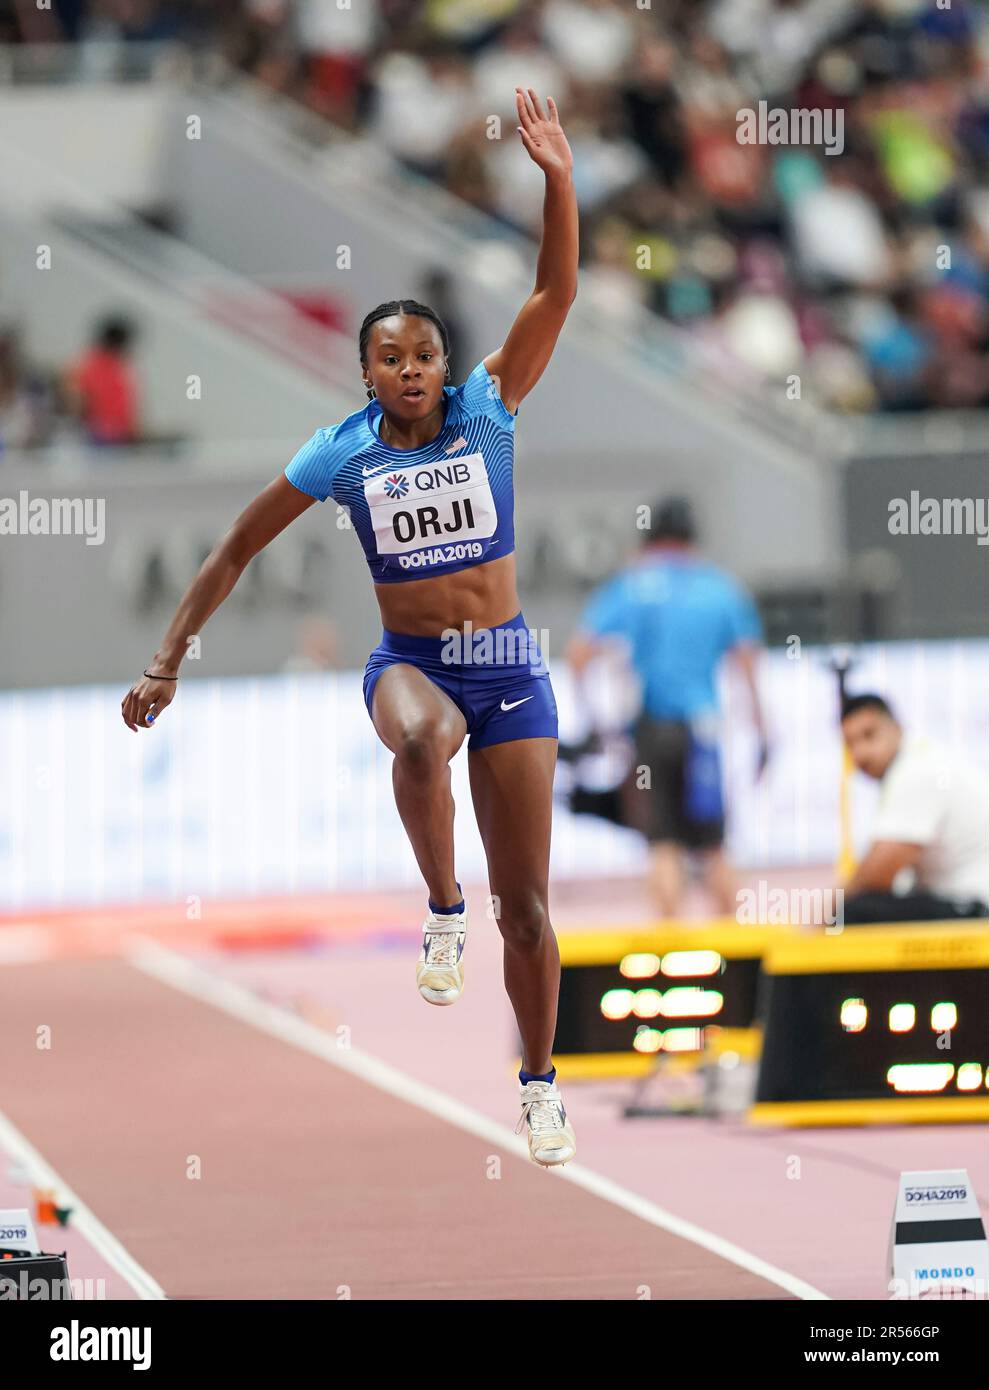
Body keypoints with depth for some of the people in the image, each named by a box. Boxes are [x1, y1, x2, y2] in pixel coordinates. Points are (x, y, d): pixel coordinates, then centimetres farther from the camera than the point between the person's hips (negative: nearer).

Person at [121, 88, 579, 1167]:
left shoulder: (486, 414, -3)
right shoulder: (339, 454, -2)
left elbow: (556, 296, -12)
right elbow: (237, 551, 6)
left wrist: (558, 181, -24)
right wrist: (169, 657, 3)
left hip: (507, 665, 1)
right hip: (409, 660, -1)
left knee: (526, 904, 3)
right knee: (422, 737, -41)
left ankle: (539, 1083, 20)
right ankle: (442, 911, -19)